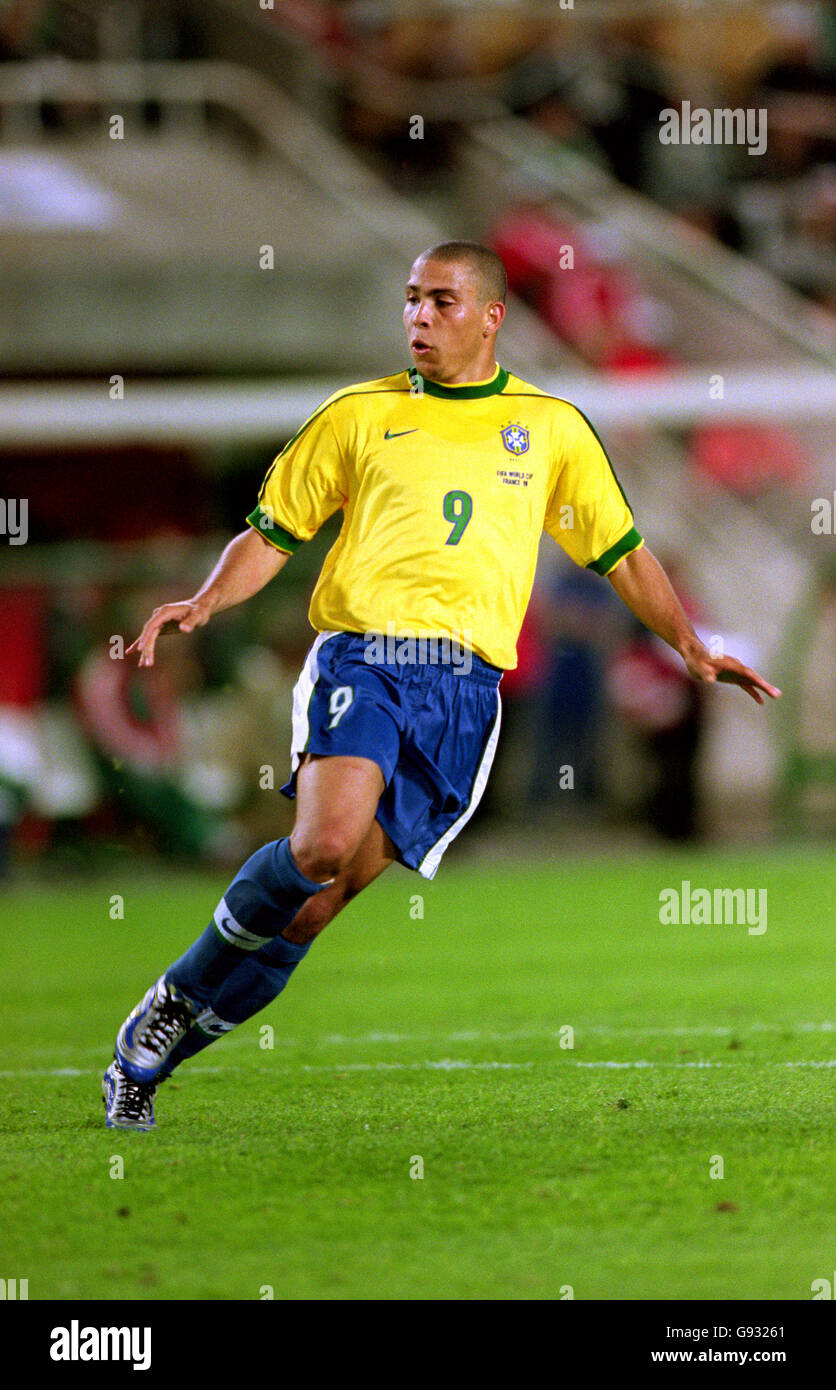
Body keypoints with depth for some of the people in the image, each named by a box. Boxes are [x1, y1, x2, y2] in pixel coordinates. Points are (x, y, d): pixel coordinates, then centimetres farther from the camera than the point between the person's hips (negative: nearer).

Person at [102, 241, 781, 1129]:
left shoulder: (553, 427, 16)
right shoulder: (358, 415, 13)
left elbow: (622, 554, 23)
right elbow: (273, 533, 16)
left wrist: (690, 647, 12)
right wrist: (205, 603, -2)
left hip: (466, 684, 1)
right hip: (360, 655, -1)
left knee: (327, 897, -8)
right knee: (325, 843, -28)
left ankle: (153, 1054, 3)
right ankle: (174, 999, -6)